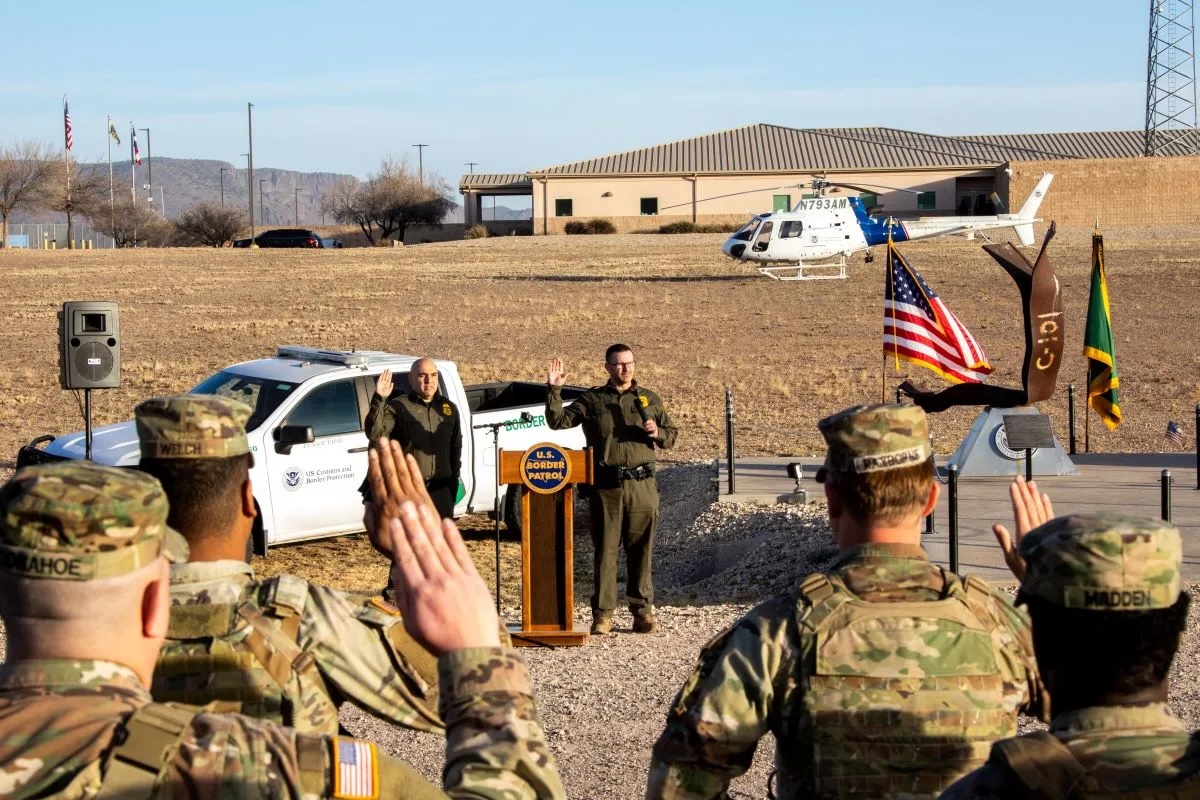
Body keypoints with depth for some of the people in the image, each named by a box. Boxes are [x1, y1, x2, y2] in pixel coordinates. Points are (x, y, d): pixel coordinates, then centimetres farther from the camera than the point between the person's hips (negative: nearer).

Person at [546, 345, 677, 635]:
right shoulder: (592, 400, 9)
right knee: (605, 549, 0)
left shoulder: (649, 399, 14)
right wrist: (554, 390, -9)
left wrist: (657, 433, -3)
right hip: (606, 484, -1)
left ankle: (643, 611, 12)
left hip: (642, 483, 1)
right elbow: (558, 421, 3)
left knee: (642, 549, 4)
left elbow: (672, 436, 18)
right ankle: (602, 613, 4)